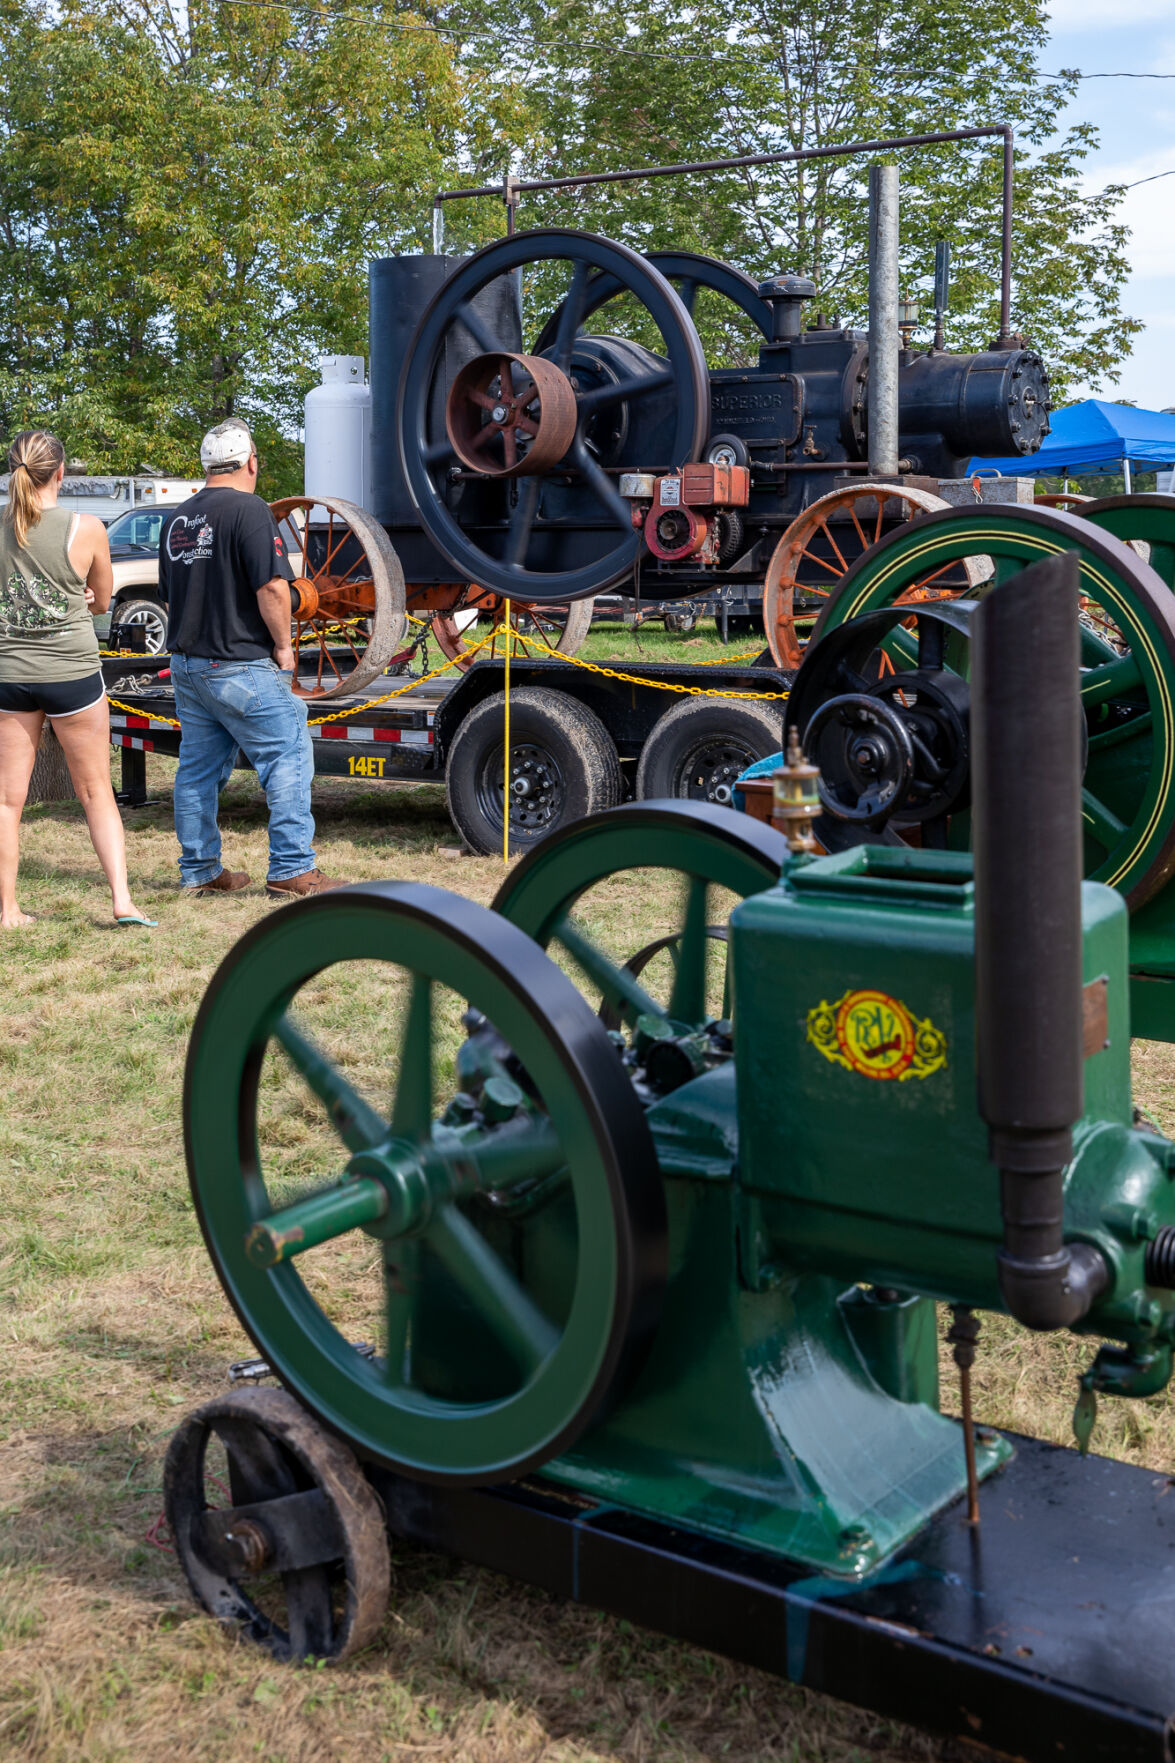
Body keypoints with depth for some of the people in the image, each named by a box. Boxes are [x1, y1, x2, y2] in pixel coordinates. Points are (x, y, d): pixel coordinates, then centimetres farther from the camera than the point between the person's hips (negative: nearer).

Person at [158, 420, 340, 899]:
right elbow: (271, 587, -19)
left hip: (186, 664, 9)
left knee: (197, 768, 13)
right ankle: (292, 870, -4)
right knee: (289, 757, -3)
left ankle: (199, 872, 19)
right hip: (241, 666, -8)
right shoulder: (248, 509, -12)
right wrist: (283, 645, -8)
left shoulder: (176, 518, 14)